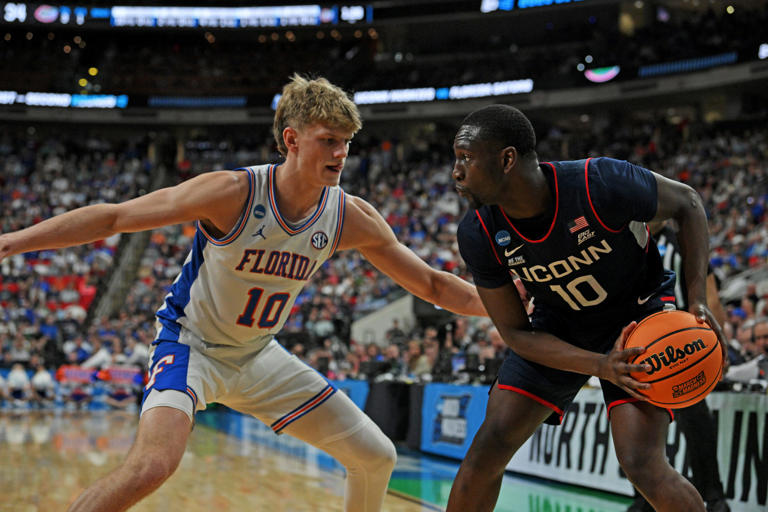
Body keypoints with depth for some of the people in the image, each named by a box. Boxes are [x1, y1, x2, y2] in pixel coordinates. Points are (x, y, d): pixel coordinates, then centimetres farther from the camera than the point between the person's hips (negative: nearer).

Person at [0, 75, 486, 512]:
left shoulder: (352, 217, -11)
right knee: (152, 464, -33)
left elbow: (432, 284, 0)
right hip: (191, 345, -6)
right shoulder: (233, 192, -26)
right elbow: (112, 217, -22)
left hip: (259, 356, 6)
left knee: (377, 458, 4)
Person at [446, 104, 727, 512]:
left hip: (639, 316, -3)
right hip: (558, 330, 3)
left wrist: (697, 300, -19)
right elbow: (516, 333, -12)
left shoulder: (601, 184, -32)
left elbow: (686, 203, -12)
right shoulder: (478, 234, -20)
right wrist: (600, 366, -26)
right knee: (487, 447, -7)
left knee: (642, 465, -19)